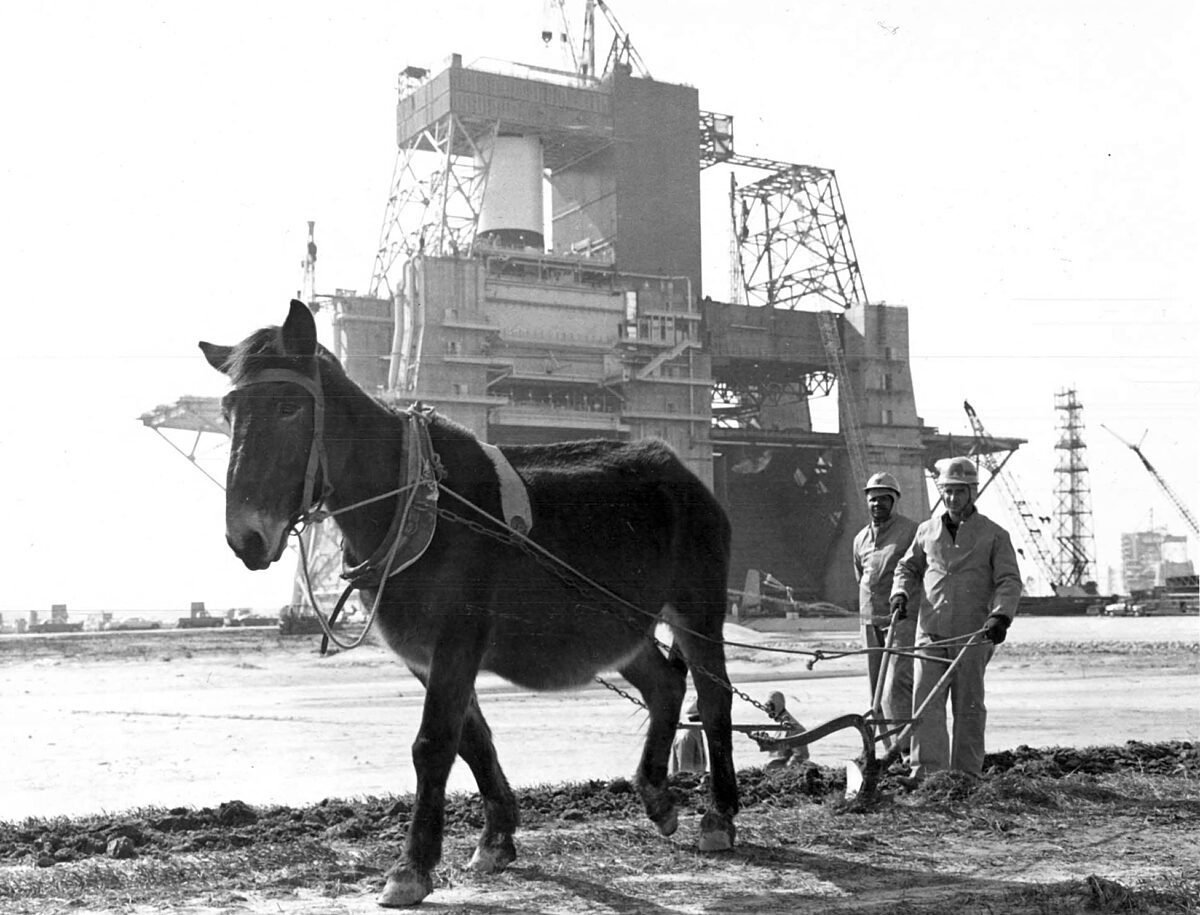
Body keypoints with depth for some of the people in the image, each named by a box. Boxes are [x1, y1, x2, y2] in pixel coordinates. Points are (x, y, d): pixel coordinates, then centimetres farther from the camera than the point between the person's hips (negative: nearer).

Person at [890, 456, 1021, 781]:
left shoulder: (994, 535, 3)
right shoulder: (927, 530, 13)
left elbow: (1009, 581, -3)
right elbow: (908, 567, 22)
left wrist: (1000, 615, -19)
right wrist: (901, 594, 2)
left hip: (973, 632, -2)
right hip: (931, 629, 2)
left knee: (969, 706, 5)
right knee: (926, 702, -5)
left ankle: (967, 775, 14)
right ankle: (927, 772, -4)